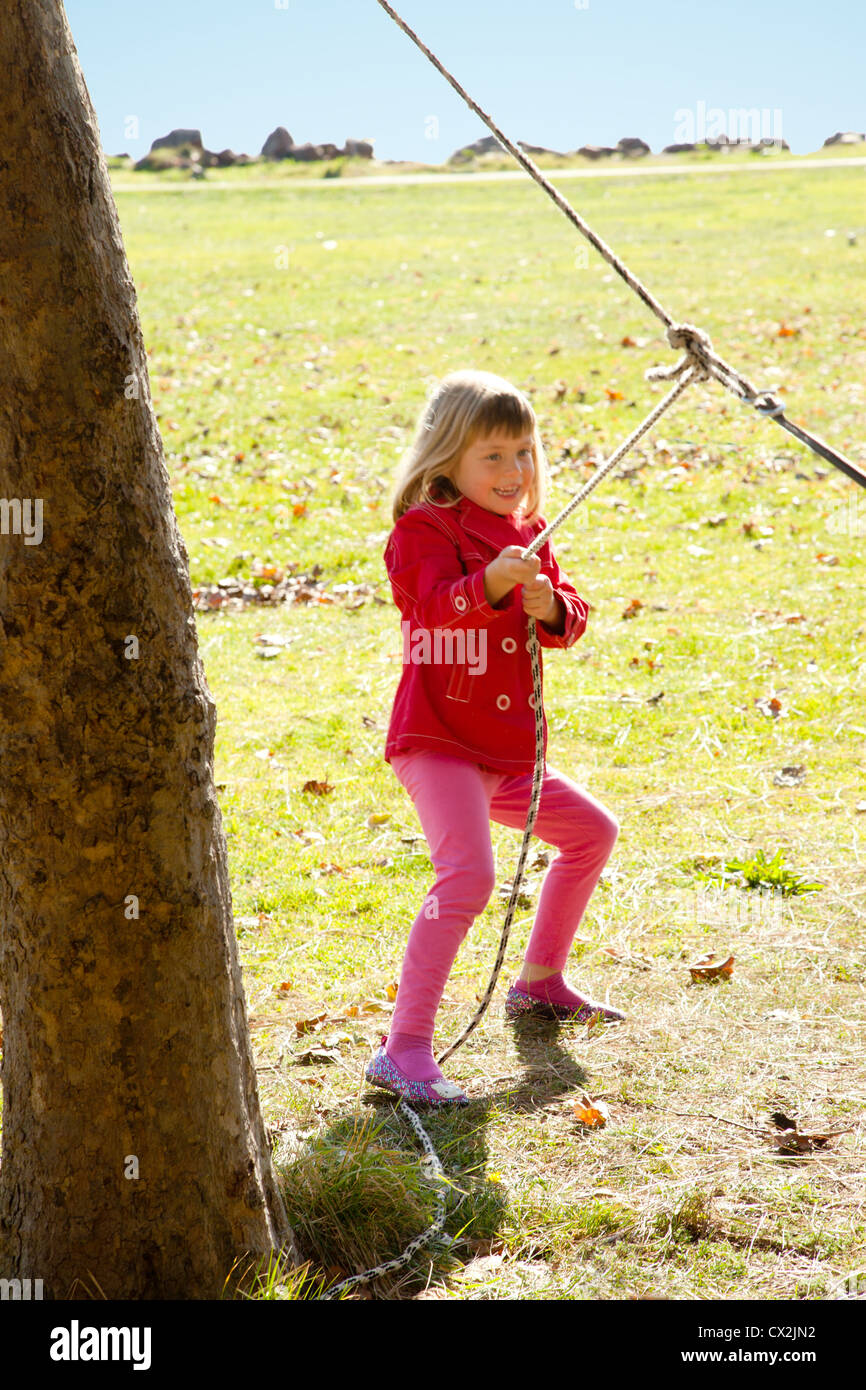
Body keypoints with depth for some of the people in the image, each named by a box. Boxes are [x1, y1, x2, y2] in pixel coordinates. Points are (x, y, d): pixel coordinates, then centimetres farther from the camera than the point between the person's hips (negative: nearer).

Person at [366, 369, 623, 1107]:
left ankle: (540, 981, 36)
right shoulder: (425, 530, -11)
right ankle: (404, 1047, -24)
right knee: (469, 874, -26)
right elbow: (437, 606, -29)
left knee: (594, 831, 21)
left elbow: (570, 619, 8)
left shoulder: (527, 534, 14)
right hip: (438, 742, -9)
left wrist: (550, 606, -16)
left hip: (505, 752, 9)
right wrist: (490, 584, -48)